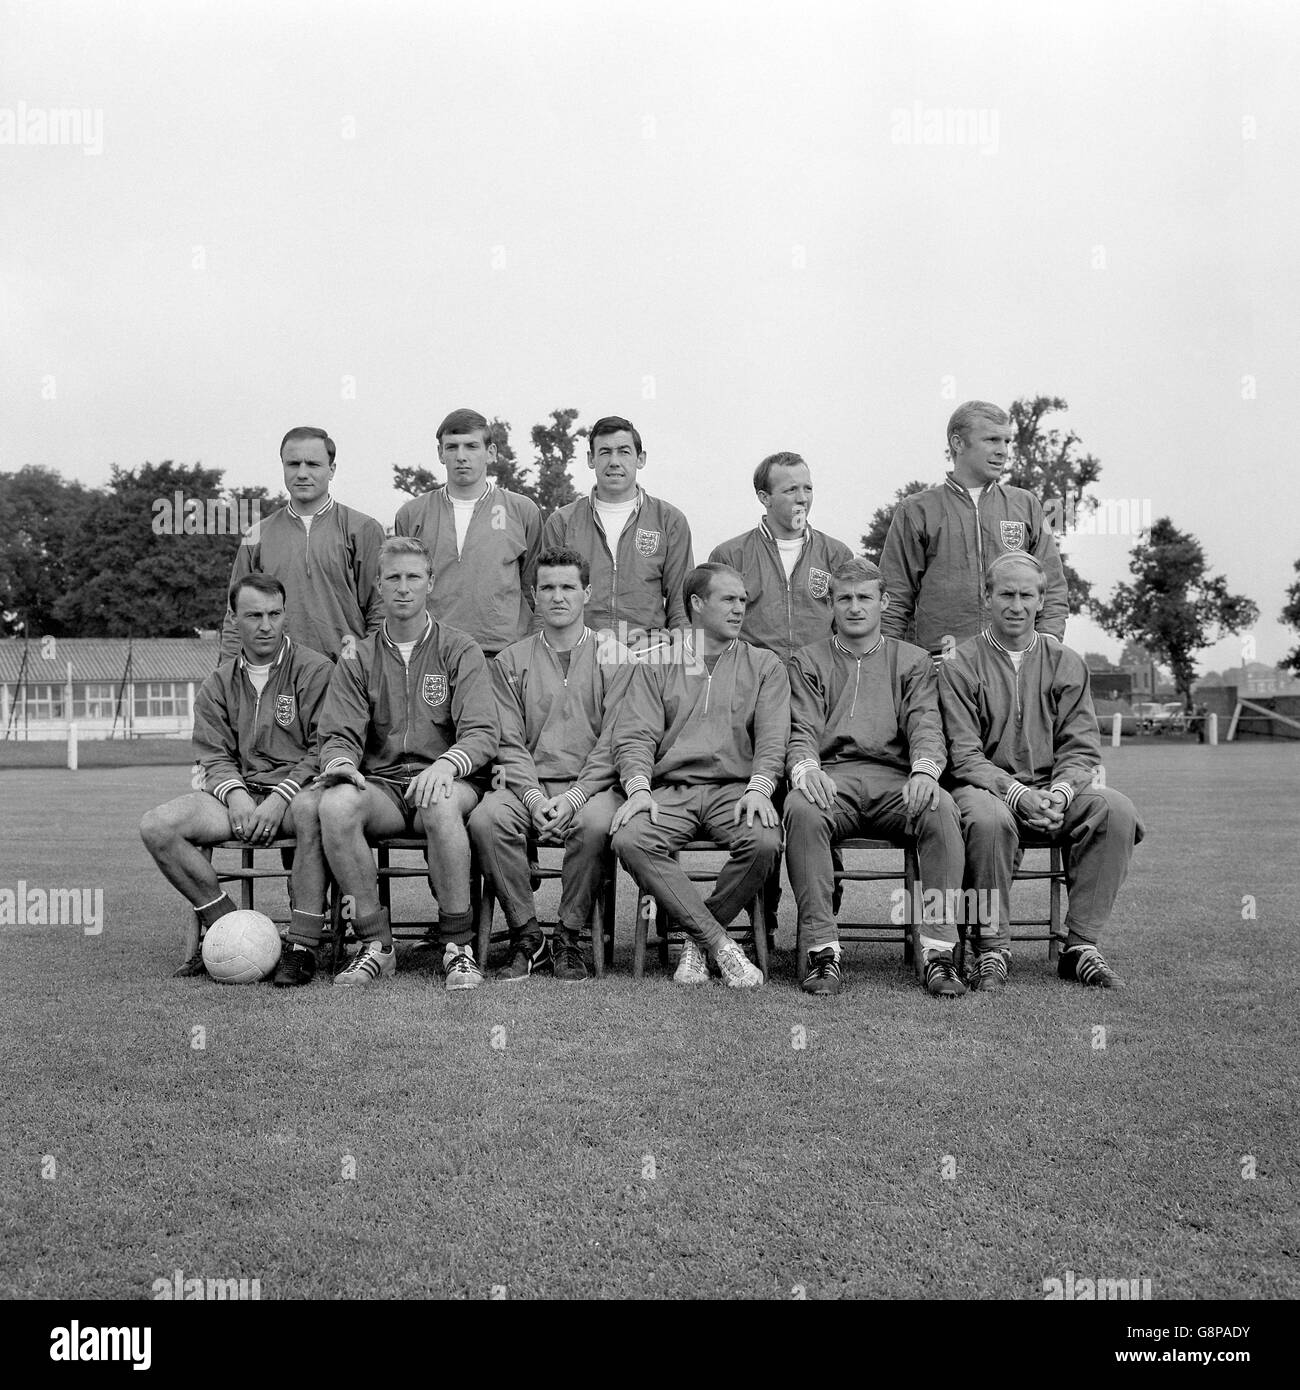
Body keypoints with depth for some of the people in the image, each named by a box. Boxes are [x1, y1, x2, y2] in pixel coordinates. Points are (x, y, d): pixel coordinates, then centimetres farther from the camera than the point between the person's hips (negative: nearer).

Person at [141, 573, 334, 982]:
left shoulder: (315, 670, 1)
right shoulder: (217, 684, 17)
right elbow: (214, 755, 11)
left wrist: (280, 798, -18)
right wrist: (236, 796, -11)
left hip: (297, 789, -4)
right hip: (240, 791, 5)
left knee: (313, 807, -42)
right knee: (156, 826, -18)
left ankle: (303, 945, -34)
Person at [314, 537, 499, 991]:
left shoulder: (459, 650, 7)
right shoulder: (358, 660, 15)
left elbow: (482, 733, -4)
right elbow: (338, 734, 6)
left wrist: (445, 765, -26)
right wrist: (340, 762, -19)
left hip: (443, 782, -2)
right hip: (379, 785, 2)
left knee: (441, 804, -39)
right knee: (335, 804, -32)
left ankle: (458, 944, -24)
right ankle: (375, 944, -19)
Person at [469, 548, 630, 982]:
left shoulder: (614, 658, 8)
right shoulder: (510, 661, 14)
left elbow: (614, 741, -1)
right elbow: (509, 742, 5)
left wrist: (574, 796, -15)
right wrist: (533, 795, -13)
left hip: (591, 783, -2)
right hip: (526, 783, 2)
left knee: (596, 824, -35)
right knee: (486, 819, -29)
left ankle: (569, 937, -14)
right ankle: (526, 937, -12)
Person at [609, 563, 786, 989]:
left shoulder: (764, 665, 16)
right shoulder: (654, 665, 16)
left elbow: (772, 738, 4)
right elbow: (634, 735, 5)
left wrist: (759, 787, -15)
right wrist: (639, 788, -14)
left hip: (735, 788, 0)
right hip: (669, 789, 0)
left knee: (764, 841, -32)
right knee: (630, 840, -30)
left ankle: (697, 940, -8)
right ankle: (719, 943, -22)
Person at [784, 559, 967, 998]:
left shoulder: (912, 661, 22)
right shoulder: (808, 661, 21)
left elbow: (925, 727, 7)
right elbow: (802, 732, 7)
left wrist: (924, 770, -17)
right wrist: (807, 768, -17)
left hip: (894, 778, 1)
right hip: (830, 776, -1)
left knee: (941, 808, -32)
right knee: (800, 809, -35)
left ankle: (939, 950, -30)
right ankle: (822, 951, -33)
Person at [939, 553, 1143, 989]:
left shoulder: (1067, 663, 11)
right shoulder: (960, 665, 2)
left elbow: (1081, 750, 5)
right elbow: (965, 756, -6)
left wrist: (1059, 792, -17)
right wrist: (1018, 794, -22)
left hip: (1054, 790, 3)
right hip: (987, 786, -3)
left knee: (1116, 809, -26)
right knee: (988, 818, -37)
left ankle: (1081, 944, -17)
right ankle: (992, 948, -20)